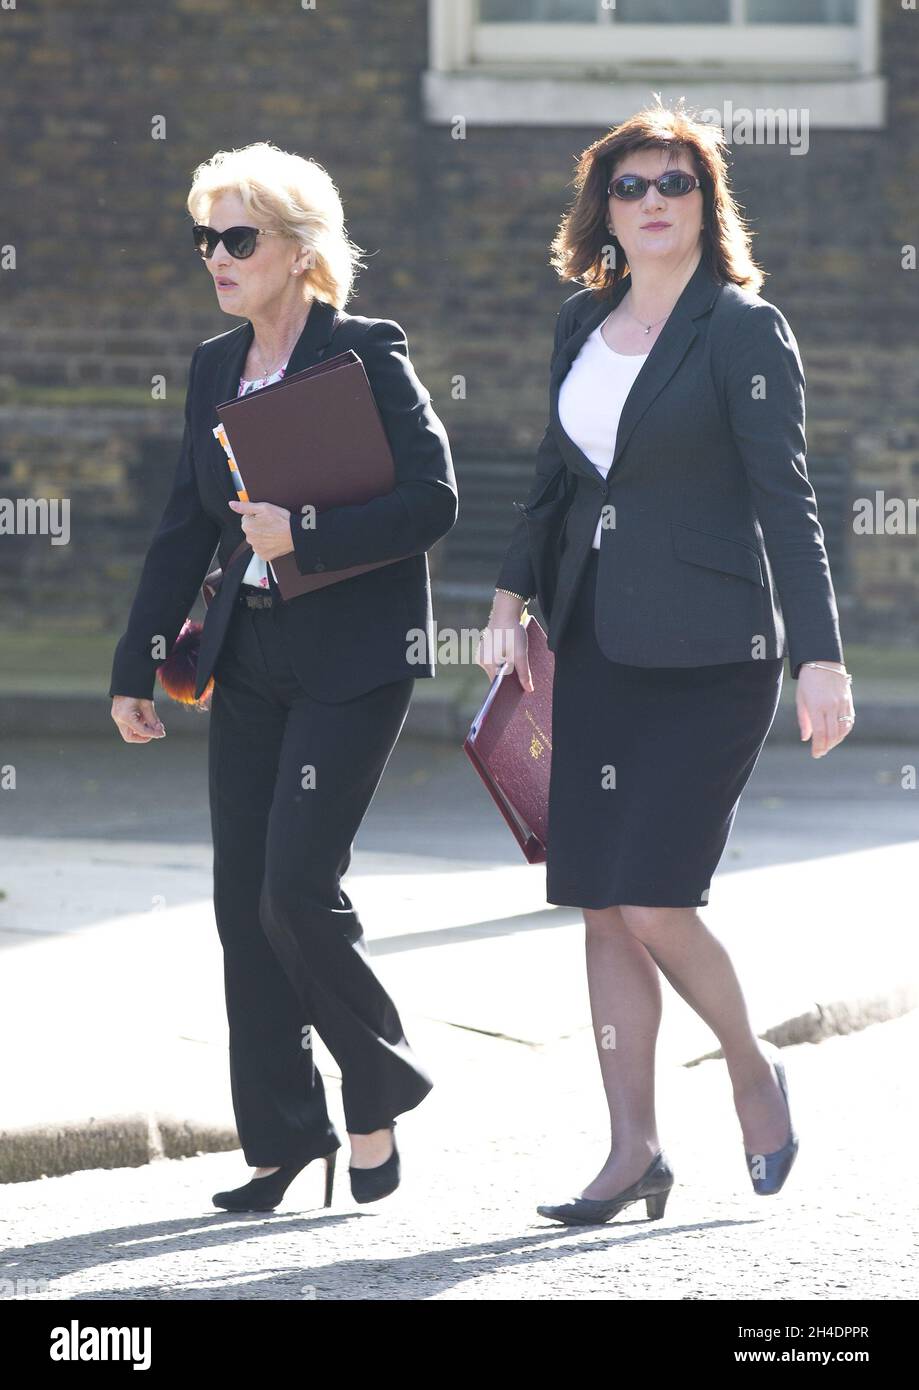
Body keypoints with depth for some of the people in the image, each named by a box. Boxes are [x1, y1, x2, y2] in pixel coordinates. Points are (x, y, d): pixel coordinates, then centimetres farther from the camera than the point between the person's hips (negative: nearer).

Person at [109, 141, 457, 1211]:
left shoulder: (366, 356, -9)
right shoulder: (215, 368, 11)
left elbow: (431, 500, -15)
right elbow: (186, 529, 15)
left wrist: (304, 539, -22)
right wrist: (135, 668, 12)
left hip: (351, 665, -7)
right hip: (248, 664, 7)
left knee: (297, 890, -12)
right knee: (242, 902, 4)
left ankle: (378, 1093, 10)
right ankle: (282, 1133, 13)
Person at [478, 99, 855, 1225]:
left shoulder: (743, 329, -7)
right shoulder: (583, 324, 11)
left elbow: (784, 497, -11)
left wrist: (819, 654, -17)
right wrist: (510, 598, 14)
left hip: (709, 652, -6)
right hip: (599, 644, 6)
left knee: (652, 904, -12)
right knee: (602, 908, 2)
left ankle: (753, 1070, 14)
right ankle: (633, 1151, 8)